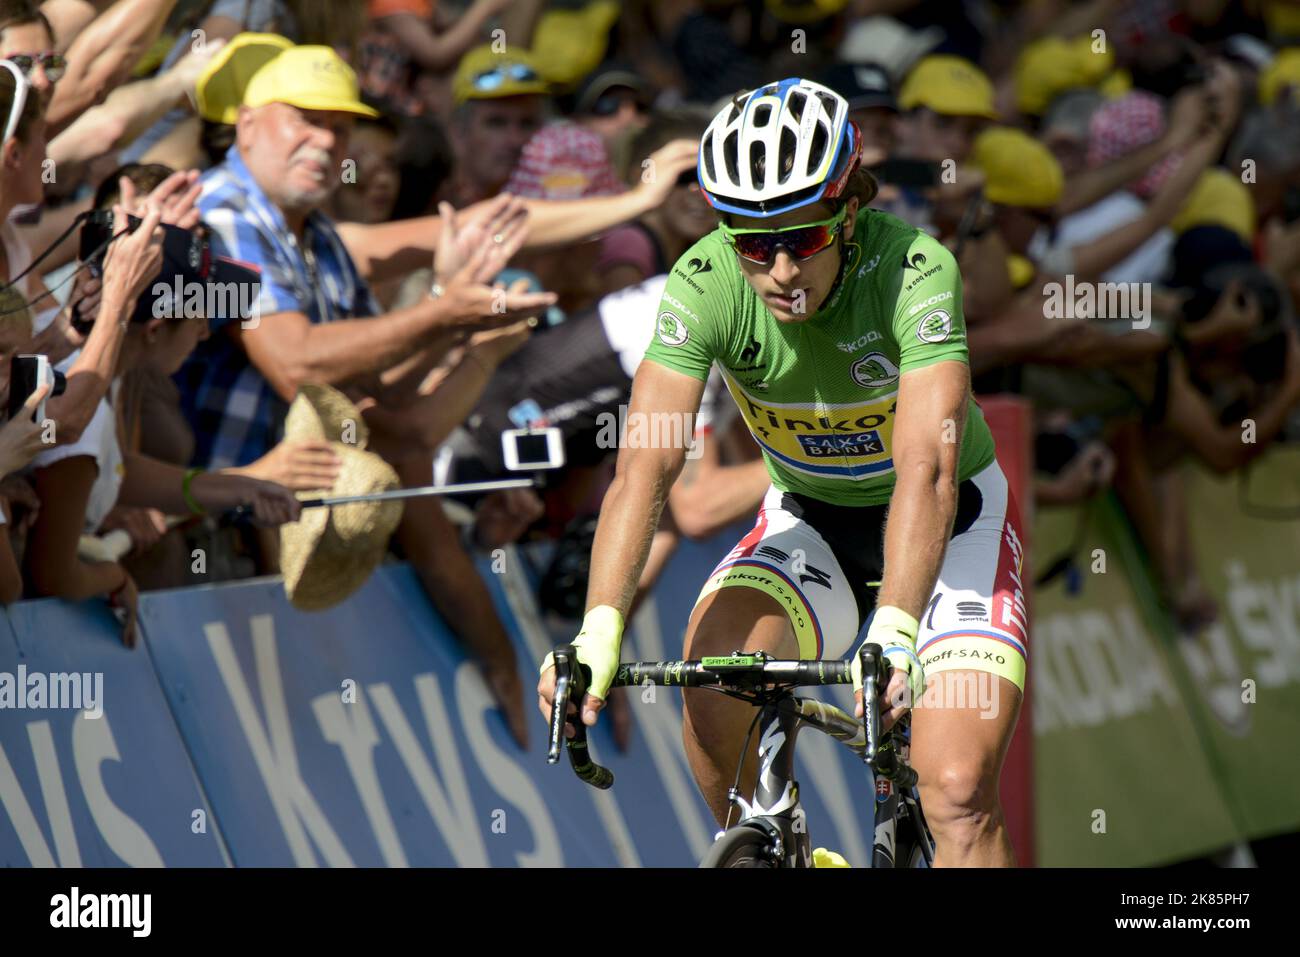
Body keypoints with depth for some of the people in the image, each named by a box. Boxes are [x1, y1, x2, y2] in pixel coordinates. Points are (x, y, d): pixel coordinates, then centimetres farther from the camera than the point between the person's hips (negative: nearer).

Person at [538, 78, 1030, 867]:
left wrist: (894, 632, -55)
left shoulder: (914, 269, -30)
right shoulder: (703, 284, -23)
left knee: (957, 792, -19)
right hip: (809, 518, 3)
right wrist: (599, 632, -45)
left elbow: (927, 469, -41)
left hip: (951, 518, -2)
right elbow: (646, 466, -31)